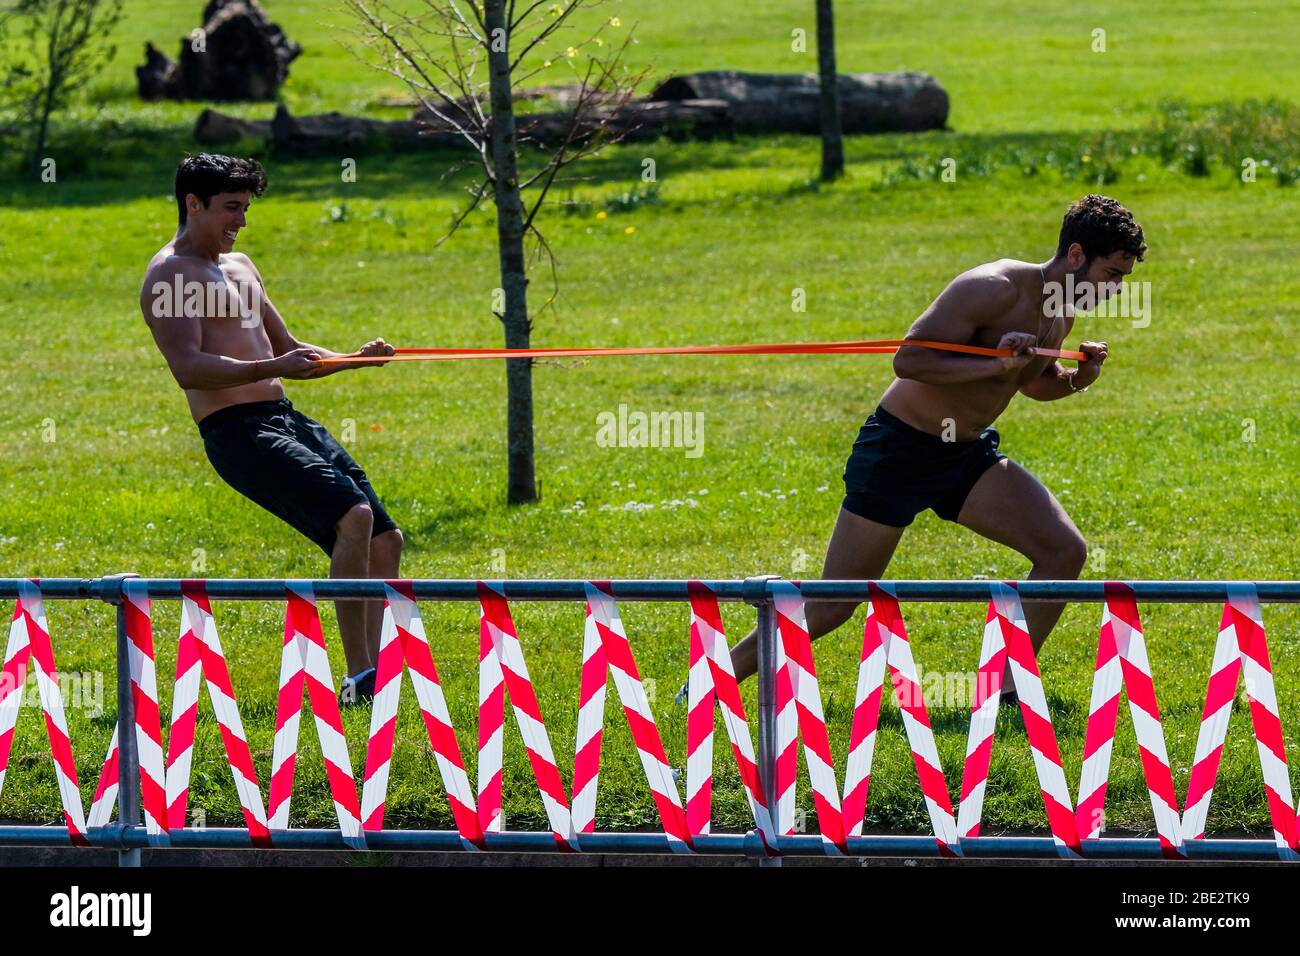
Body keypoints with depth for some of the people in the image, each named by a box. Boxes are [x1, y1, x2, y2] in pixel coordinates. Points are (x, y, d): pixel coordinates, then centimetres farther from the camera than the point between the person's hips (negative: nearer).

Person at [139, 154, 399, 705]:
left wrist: (352, 360, 13)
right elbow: (188, 368, -18)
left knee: (384, 540, 3)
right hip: (237, 430, -9)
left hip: (287, 420, 9)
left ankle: (373, 674, 6)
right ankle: (360, 676, -24)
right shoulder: (170, 275, -5)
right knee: (353, 515, -25)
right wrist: (272, 368, -29)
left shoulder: (239, 267, 23)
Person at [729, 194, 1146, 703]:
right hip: (900, 448, -8)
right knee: (829, 610, -4)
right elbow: (908, 360, -28)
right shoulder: (992, 290, -24)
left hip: (969, 453, 8)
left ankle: (1008, 687, -4)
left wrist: (1078, 378, 1)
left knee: (1065, 551, -10)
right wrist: (995, 365, -33)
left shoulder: (1062, 310, 3)